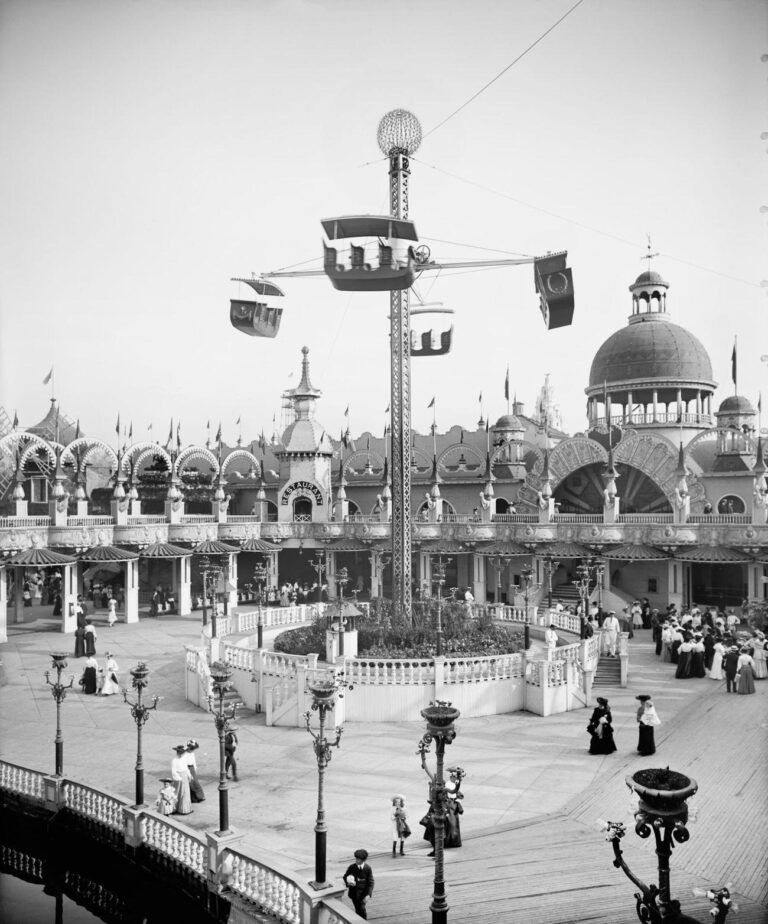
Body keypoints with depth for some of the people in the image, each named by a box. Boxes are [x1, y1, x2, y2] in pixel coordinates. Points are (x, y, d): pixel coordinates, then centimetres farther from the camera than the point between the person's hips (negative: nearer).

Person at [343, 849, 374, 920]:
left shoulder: (368, 869, -12)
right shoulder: (351, 867, -8)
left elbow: (370, 882, -8)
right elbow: (345, 876, 5)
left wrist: (368, 895, -18)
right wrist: (348, 882, -18)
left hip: (363, 892, -2)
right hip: (354, 892, 2)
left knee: (362, 908, -9)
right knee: (357, 909, 7)